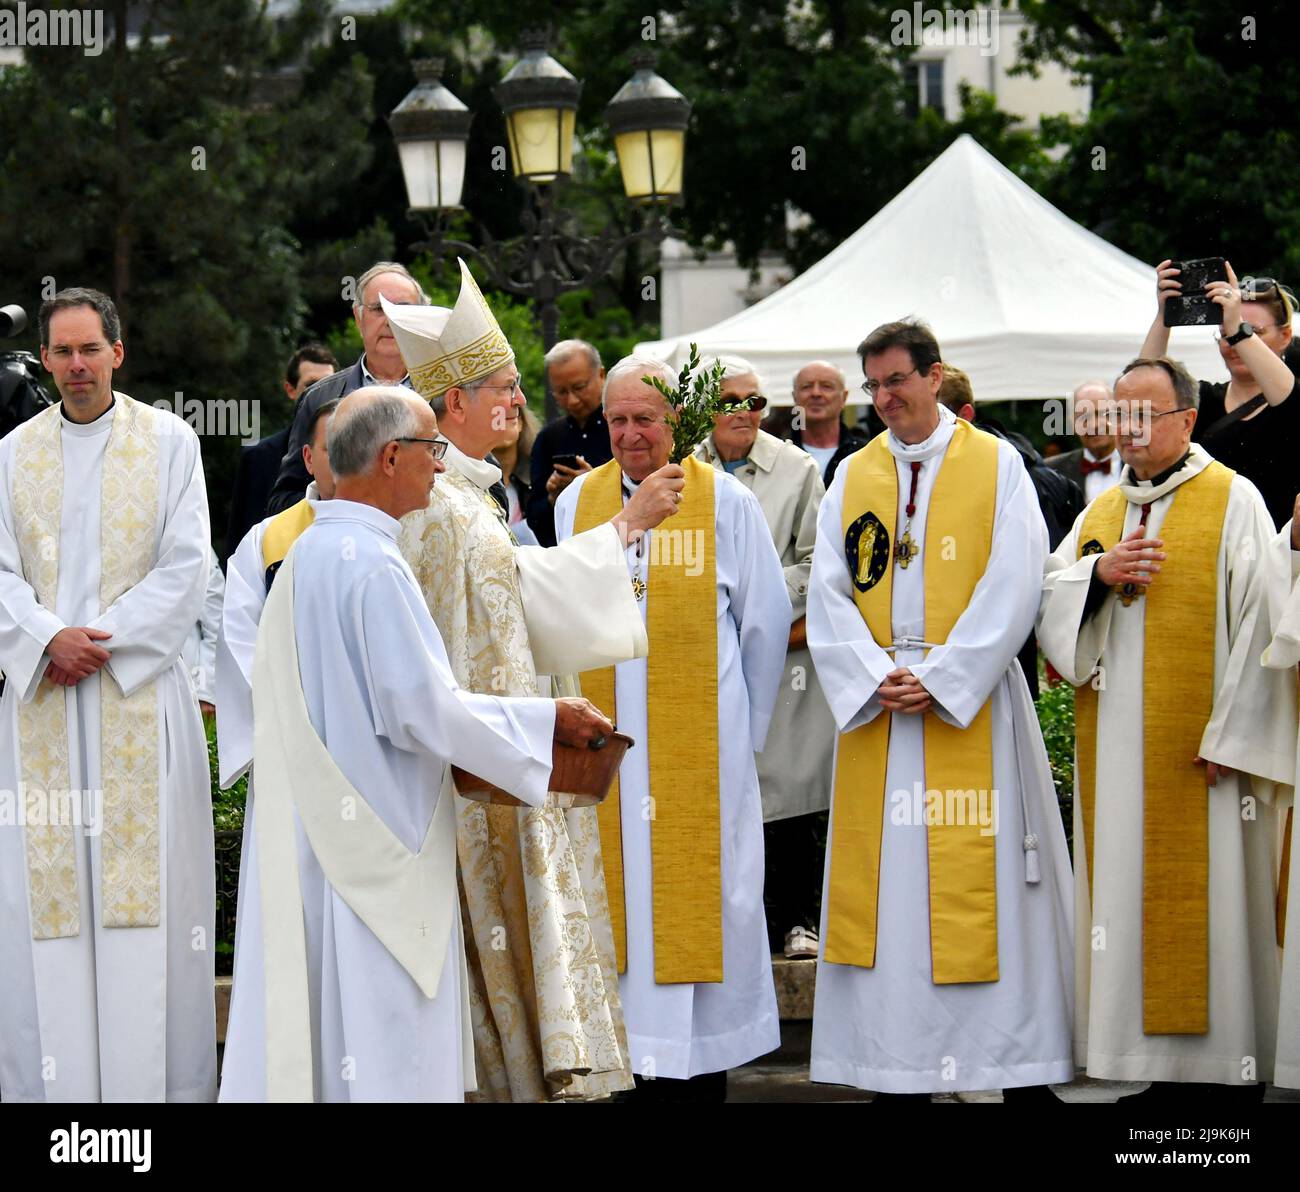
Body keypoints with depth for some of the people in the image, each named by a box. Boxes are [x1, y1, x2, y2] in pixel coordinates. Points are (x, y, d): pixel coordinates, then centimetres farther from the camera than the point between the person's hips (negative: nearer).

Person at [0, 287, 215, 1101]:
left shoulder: (169, 441, 4)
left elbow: (187, 567, -2)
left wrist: (102, 638, -11)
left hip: (140, 689, -2)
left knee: (147, 874, -4)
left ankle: (156, 1074, -2)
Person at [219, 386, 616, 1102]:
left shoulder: (307, 553, 12)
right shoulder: (372, 564, -16)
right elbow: (424, 707, -19)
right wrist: (548, 721, -10)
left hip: (309, 829, 9)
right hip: (377, 846, -9)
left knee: (309, 1030, 10)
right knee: (386, 1050, -4)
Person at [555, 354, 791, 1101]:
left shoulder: (726, 501, 0)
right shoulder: (578, 501, 8)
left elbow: (766, 621, 5)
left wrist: (742, 728, 8)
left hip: (699, 743, -2)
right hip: (606, 741, 3)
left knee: (699, 896, -1)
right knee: (625, 890, 2)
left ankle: (702, 1066, 3)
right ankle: (644, 1064, 7)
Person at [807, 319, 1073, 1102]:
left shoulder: (997, 465, 1)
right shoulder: (853, 478, 11)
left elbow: (1012, 588, -7)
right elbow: (829, 594, 6)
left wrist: (938, 680, -13)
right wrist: (876, 679, -9)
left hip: (969, 702, -3)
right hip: (874, 709, 3)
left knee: (979, 877, -4)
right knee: (886, 877, 1)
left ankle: (1018, 1065, 0)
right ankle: (901, 1065, 5)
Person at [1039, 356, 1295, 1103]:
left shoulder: (1233, 502, -3)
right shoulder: (1101, 512, 16)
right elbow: (1047, 603, 10)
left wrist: (1230, 735, -16)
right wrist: (1099, 571, -10)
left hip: (1196, 749, -6)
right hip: (1117, 750, 6)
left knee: (1209, 901, -6)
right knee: (1132, 896, 5)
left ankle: (1232, 1066, -1)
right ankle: (1165, 1068, 10)